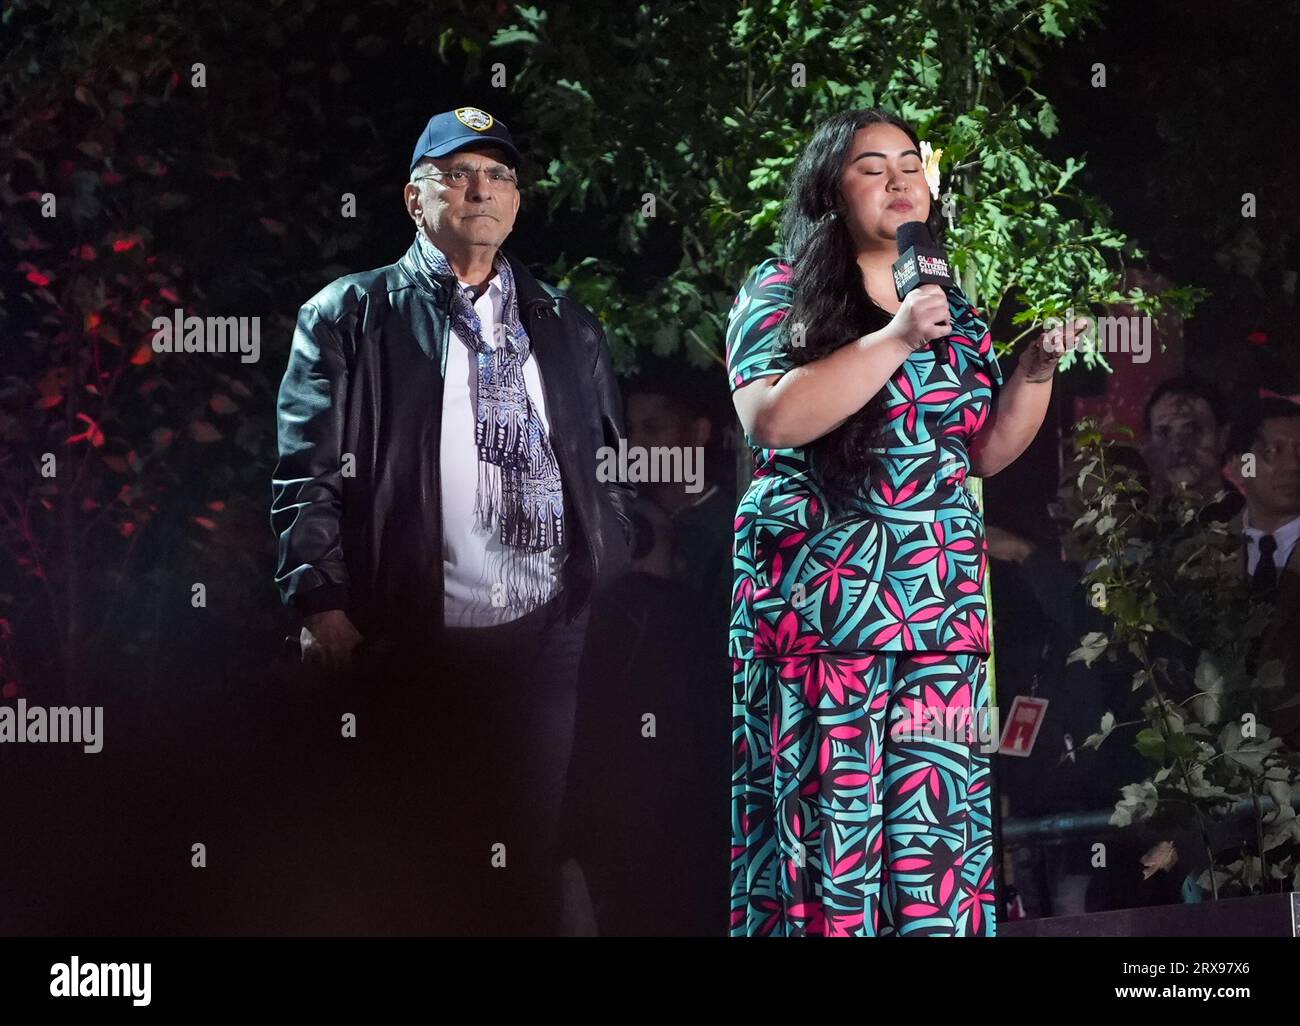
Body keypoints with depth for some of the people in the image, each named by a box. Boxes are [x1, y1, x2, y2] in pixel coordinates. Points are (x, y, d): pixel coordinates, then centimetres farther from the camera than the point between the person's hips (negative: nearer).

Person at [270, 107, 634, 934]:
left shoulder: (567, 327, 15)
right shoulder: (351, 316, 4)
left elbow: (612, 464, 19)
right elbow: (308, 472, -2)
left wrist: (612, 575, 8)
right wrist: (322, 602, -10)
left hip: (548, 637, 3)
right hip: (413, 642, -3)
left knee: (528, 852, 6)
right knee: (416, 863, 3)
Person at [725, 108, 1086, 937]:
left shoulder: (956, 308, 16)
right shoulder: (783, 291, 1)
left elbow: (989, 450, 17)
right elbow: (771, 417, -15)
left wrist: (1040, 365, 1)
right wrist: (894, 340, -17)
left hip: (942, 603, 5)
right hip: (819, 595, -4)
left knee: (938, 820, -1)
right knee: (827, 815, -8)